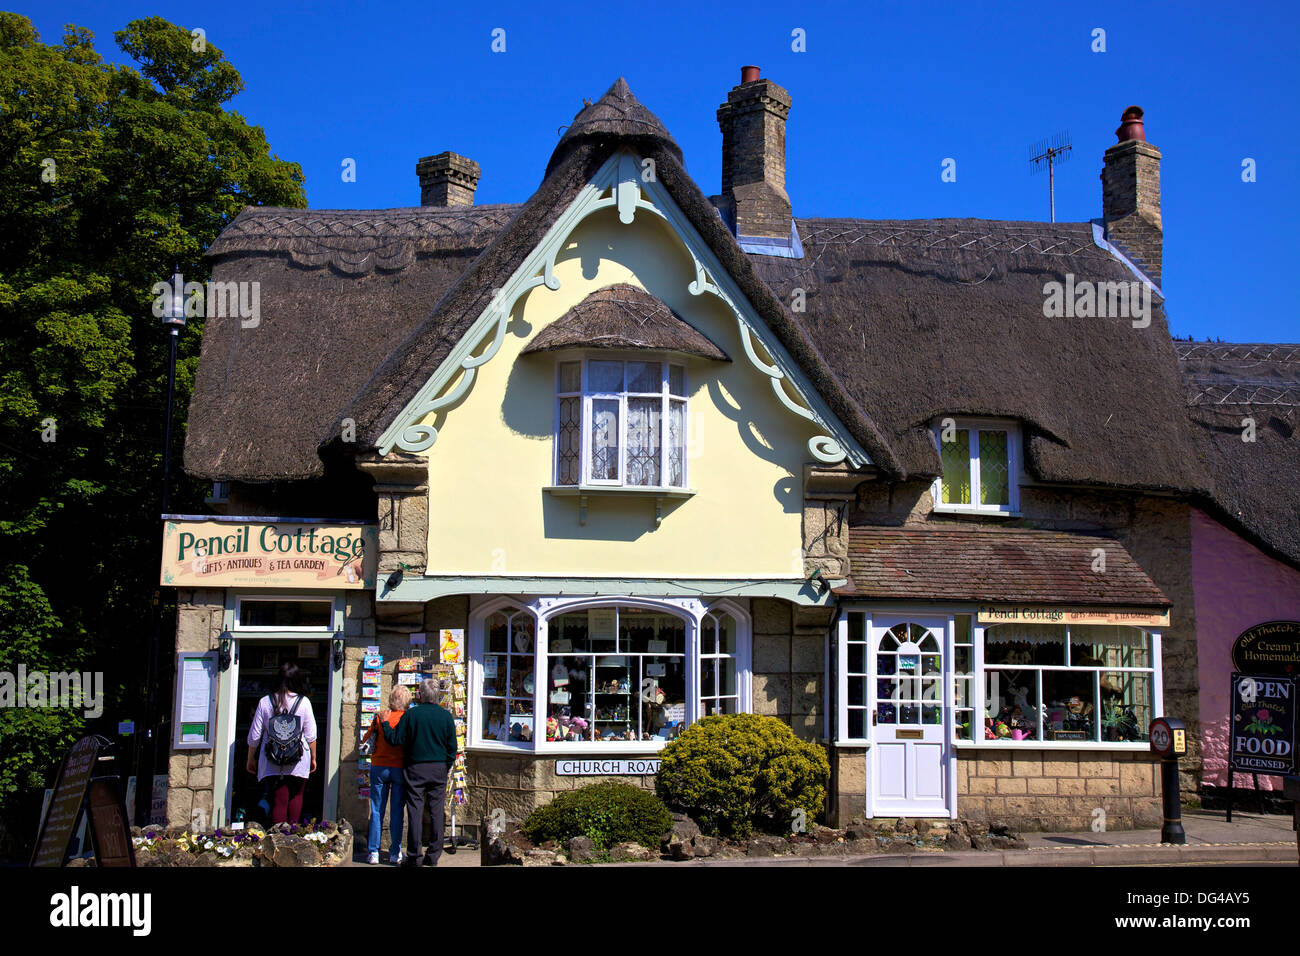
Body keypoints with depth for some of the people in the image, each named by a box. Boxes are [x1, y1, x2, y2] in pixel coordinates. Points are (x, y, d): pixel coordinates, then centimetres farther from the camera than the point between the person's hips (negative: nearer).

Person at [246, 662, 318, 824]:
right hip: (298, 761, 0)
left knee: (279, 800, 3)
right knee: (296, 796, 16)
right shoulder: (303, 701, -4)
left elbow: (254, 736, 3)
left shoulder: (265, 702, -2)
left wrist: (251, 759, 17)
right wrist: (313, 758, 13)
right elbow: (310, 735, 0)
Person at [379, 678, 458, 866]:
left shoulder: (411, 714, -7)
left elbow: (395, 739, -4)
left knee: (415, 811, 2)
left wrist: (384, 723, 11)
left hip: (415, 769, -2)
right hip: (439, 769, 2)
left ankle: (413, 856, 3)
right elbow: (452, 747, 4)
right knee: (437, 812, 6)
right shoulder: (446, 716, 1)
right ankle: (433, 856, 8)